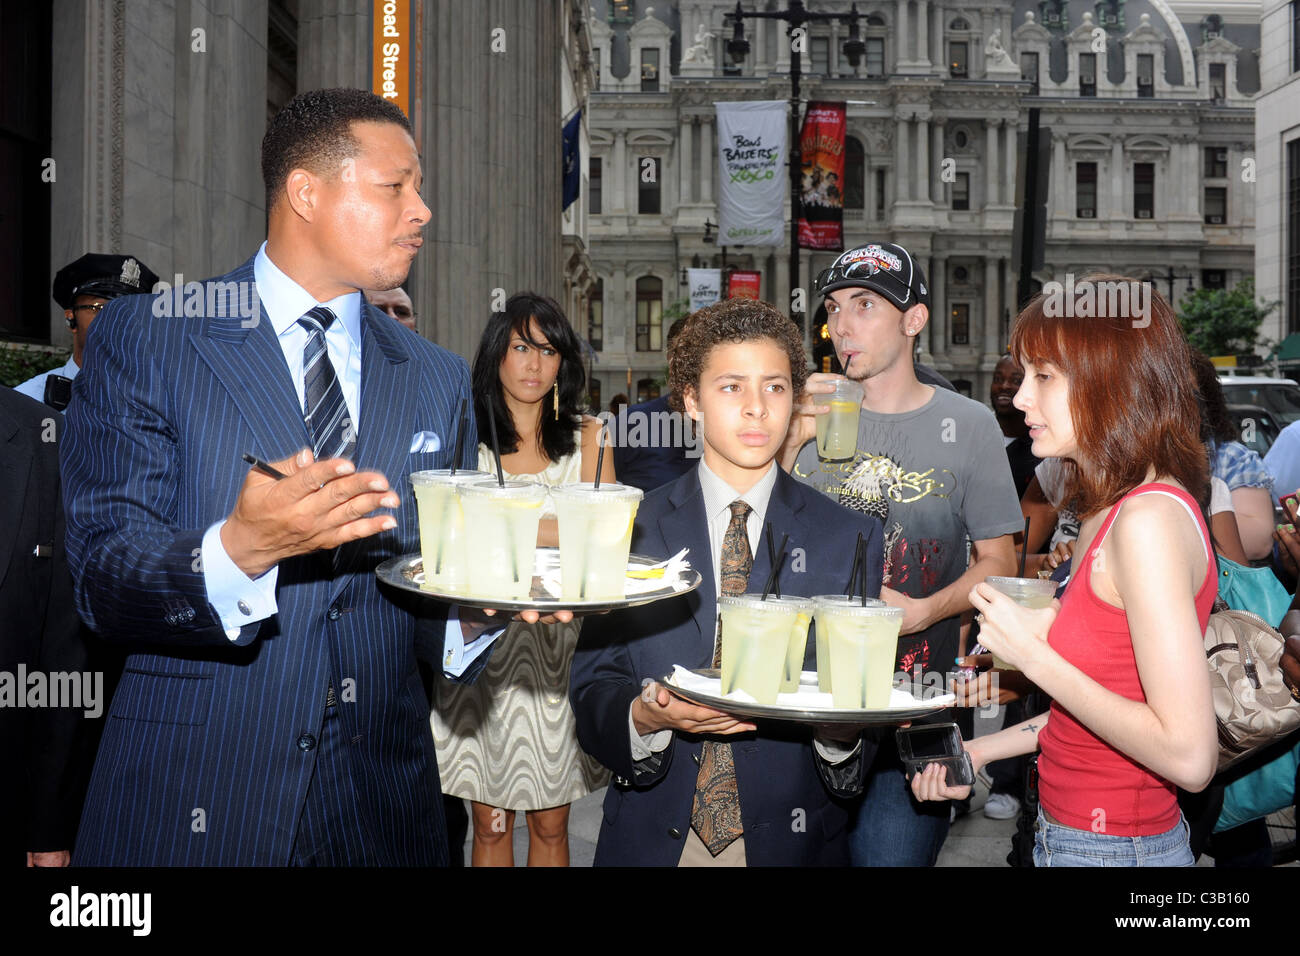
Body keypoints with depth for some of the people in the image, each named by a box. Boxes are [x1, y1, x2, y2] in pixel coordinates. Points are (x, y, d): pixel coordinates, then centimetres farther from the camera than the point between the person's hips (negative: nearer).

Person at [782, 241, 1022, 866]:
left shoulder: (967, 425, 1)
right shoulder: (811, 413, 6)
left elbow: (998, 561, 4)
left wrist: (921, 611, -13)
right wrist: (792, 444, -11)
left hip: (917, 696, -2)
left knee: (890, 854, 0)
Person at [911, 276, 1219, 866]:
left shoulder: (1149, 519, -22)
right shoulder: (1109, 513, 7)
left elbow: (1189, 756, -25)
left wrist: (1034, 654, -20)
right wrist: (985, 749, 10)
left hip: (1111, 849, -8)